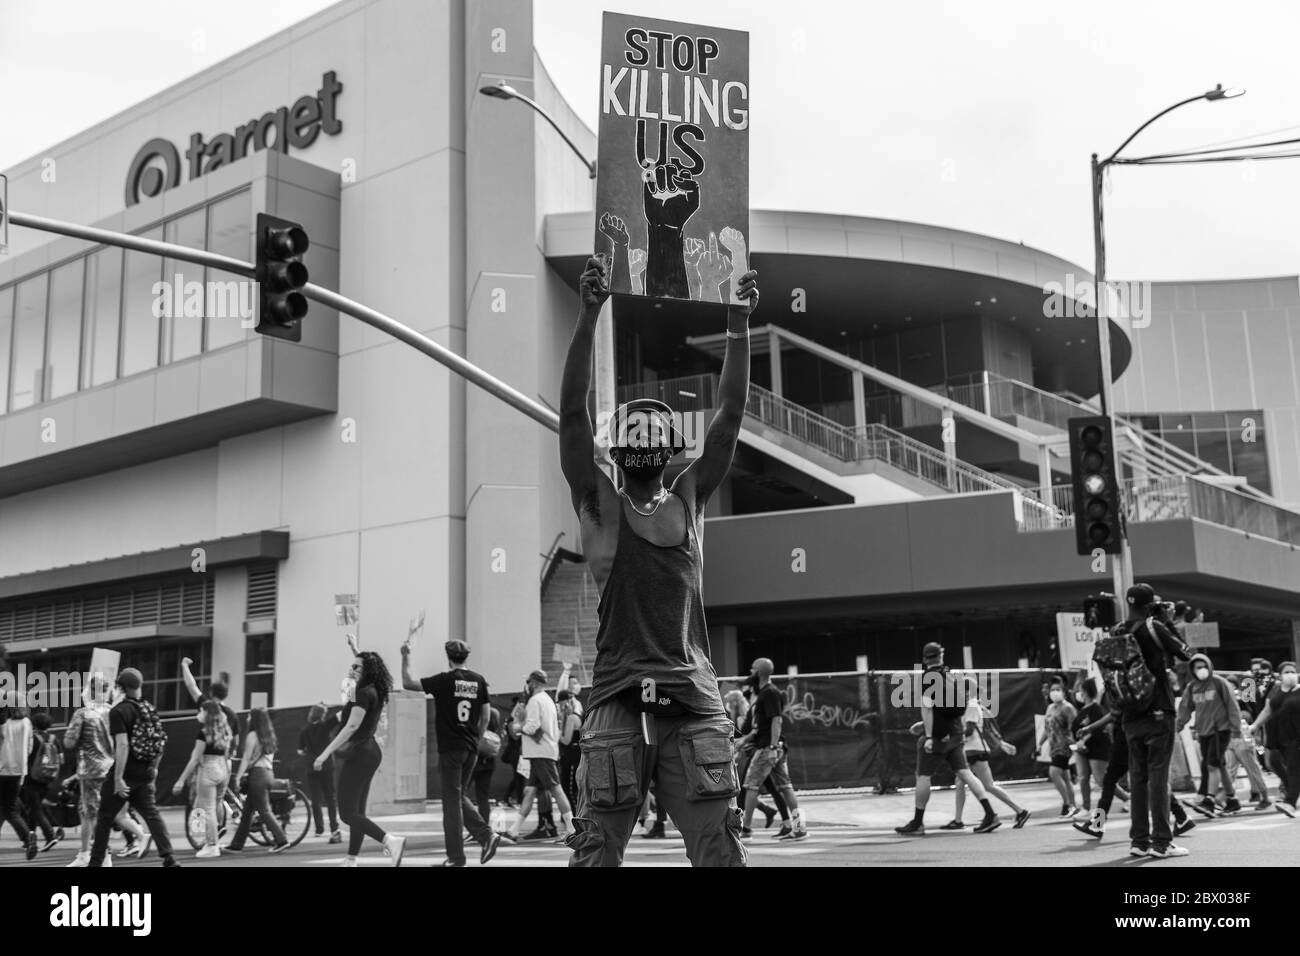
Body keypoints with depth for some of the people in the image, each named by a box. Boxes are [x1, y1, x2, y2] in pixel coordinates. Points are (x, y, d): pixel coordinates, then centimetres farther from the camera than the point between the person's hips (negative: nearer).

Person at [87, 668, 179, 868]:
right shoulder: (150, 709, 10)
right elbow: (160, 741, 15)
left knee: (105, 818, 7)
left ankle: (95, 862, 14)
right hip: (145, 773, 6)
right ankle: (168, 858, -7)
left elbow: (122, 745, -21)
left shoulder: (119, 711, -12)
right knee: (151, 813, 5)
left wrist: (118, 778, -21)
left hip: (125, 771, -6)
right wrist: (154, 767, 25)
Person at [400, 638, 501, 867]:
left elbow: (407, 683, -7)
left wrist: (406, 656, 3)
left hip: (450, 748, -5)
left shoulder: (445, 680, -9)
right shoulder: (478, 680, 6)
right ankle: (486, 834, 0)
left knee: (452, 800, 1)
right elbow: (486, 714, 9)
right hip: (471, 749, 5)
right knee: (461, 796, 18)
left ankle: (456, 855, 4)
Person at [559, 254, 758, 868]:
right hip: (618, 697, -3)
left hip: (692, 696, 3)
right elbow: (572, 411, -3)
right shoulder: (598, 505, 7)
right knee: (597, 853, 0)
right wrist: (589, 314, -10)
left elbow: (730, 415, 11)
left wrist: (738, 324, 6)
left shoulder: (689, 499, 15)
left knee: (719, 852, 3)